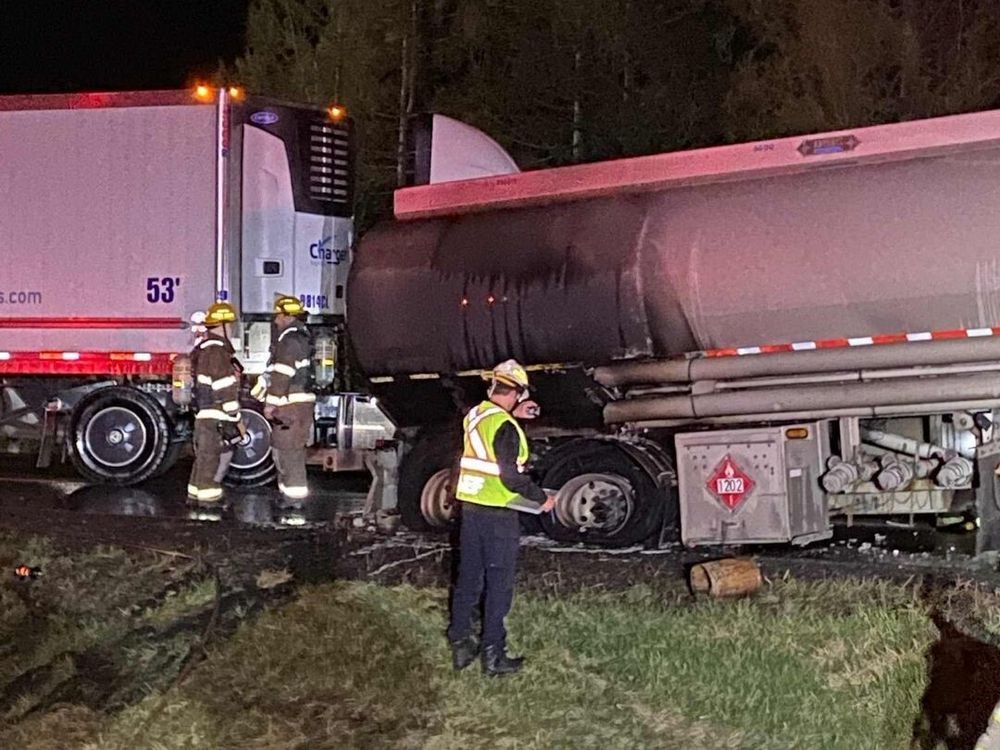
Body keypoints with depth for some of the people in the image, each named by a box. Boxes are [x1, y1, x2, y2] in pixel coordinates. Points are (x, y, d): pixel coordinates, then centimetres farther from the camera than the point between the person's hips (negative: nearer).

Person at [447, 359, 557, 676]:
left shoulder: (474, 416, 5)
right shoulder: (505, 427, -19)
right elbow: (510, 476, -22)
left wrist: (513, 414, 31)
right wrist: (542, 498, -11)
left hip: (471, 510, 7)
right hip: (498, 515, -7)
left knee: (468, 580, 15)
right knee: (499, 587, 3)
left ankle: (460, 646, 23)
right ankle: (493, 656, 8)